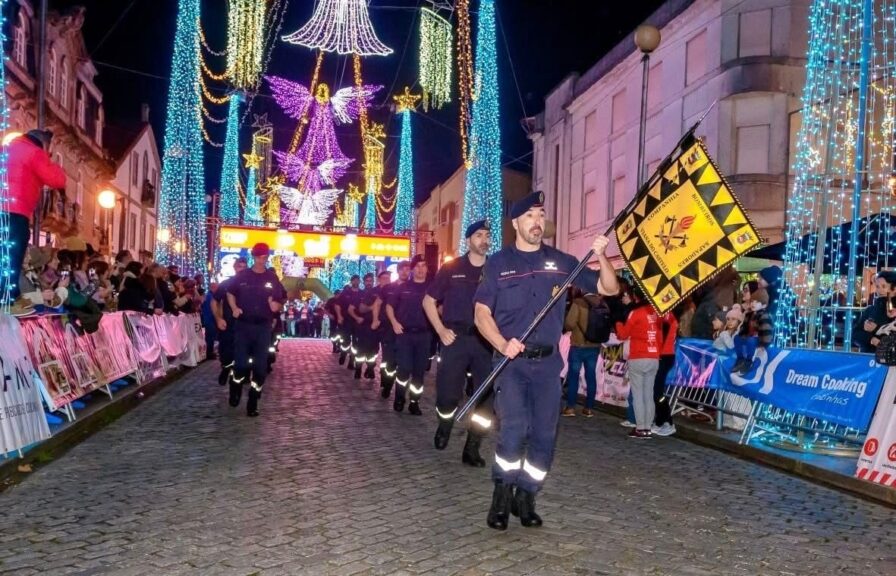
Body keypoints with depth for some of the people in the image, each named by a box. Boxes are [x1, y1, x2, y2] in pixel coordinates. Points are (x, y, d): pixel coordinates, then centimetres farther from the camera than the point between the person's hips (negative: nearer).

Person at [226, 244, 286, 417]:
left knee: (260, 365, 2)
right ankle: (235, 391, 27)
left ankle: (253, 403, 12)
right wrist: (234, 308, -3)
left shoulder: (272, 278, 5)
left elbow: (281, 299, 9)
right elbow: (230, 293, 14)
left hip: (263, 327, 1)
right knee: (241, 363, -4)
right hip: (243, 325, -1)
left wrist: (277, 305, -14)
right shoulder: (242, 276, 3)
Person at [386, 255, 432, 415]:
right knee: (404, 368, -7)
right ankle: (399, 399, 12)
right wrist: (394, 323, -3)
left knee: (419, 370, 5)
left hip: (424, 334, 1)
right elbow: (389, 306, 11)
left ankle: (414, 402, 15)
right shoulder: (402, 287, 4)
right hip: (405, 333, -1)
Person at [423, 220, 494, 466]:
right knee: (448, 393, 0)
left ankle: (472, 449, 11)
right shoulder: (452, 268, 3)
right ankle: (445, 425, 33)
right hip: (456, 338, -1)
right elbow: (429, 301, 9)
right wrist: (441, 330, -1)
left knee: (488, 397, -1)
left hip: (487, 341, 2)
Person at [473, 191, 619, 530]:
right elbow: (481, 314, -4)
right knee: (515, 428, -18)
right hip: (511, 362, -3)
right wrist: (502, 345, -21)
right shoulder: (498, 263, 1)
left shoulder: (561, 262, 6)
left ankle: (525, 498, 22)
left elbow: (609, 289, 6)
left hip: (548, 362, 3)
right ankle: (502, 498, 1)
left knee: (544, 435, 5)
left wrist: (602, 257, -12)